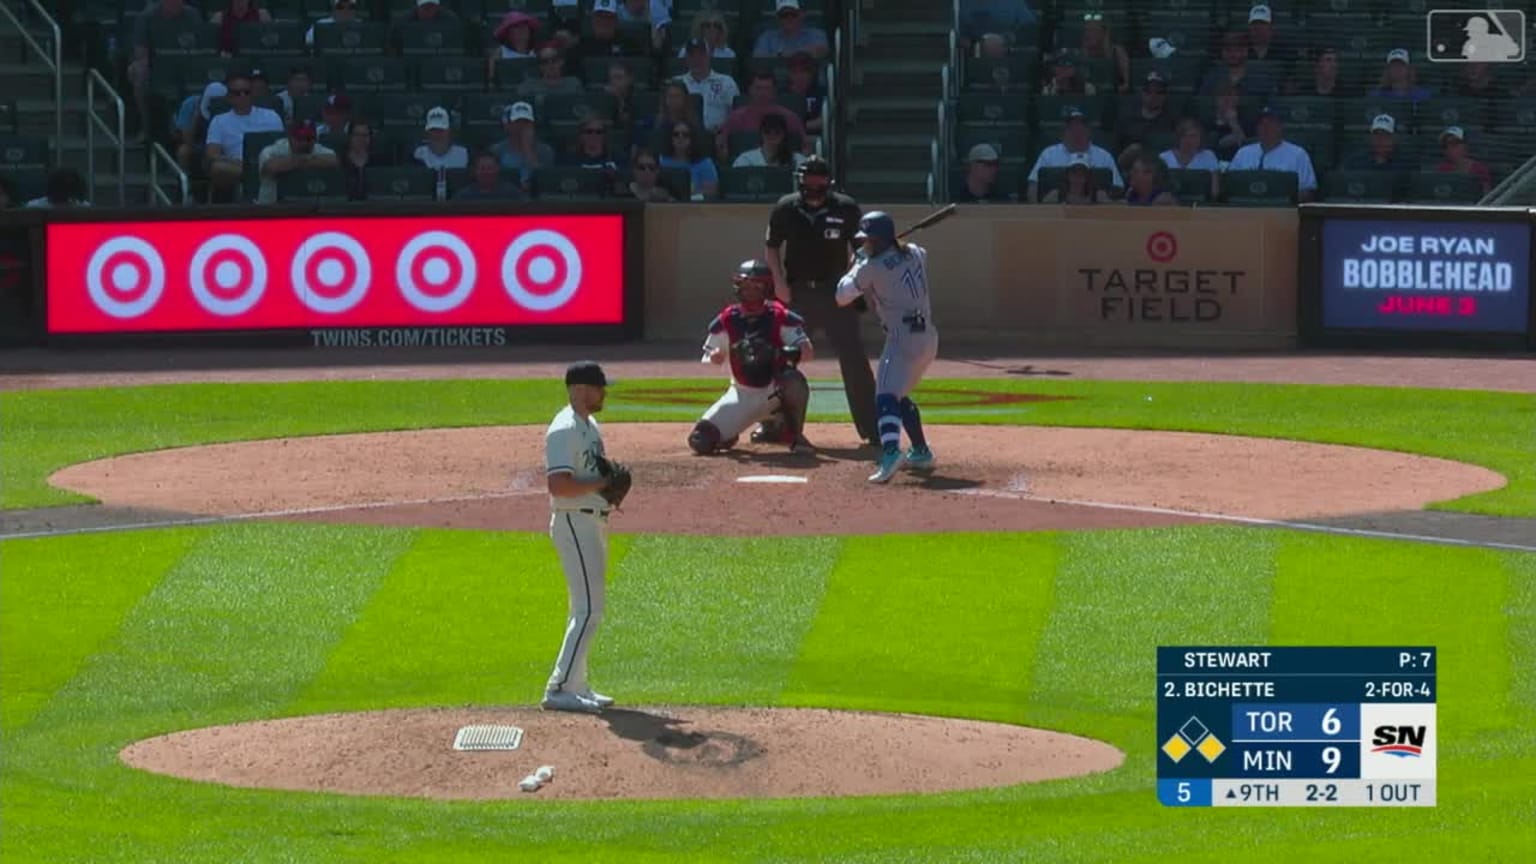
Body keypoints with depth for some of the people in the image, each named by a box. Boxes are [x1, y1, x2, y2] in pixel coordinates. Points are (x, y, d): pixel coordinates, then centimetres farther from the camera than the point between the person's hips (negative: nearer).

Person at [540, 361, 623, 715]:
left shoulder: (590, 426, 14)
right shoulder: (564, 430, -17)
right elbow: (559, 485, -27)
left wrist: (613, 481, 5)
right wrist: (601, 484, -20)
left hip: (594, 522, 10)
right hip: (575, 523, -10)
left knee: (587, 609, 15)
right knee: (588, 609, -13)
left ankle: (575, 686, 21)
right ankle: (559, 690, -13)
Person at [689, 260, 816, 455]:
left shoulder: (780, 317, -10)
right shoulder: (726, 321, -4)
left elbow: (807, 351, -15)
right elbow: (708, 359, 1)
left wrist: (792, 353, -39)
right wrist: (714, 357, -24)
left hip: (775, 391, -2)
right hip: (742, 393, 2)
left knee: (794, 381, -40)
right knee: (700, 441, -15)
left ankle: (794, 435, -11)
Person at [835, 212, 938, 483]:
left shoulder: (871, 268, -6)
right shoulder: (916, 255, 13)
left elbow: (842, 296, 4)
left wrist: (856, 266, 19)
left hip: (903, 336, -8)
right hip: (929, 336, 8)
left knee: (886, 397, -22)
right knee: (901, 394, 28)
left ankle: (891, 451, -46)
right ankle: (921, 452, 35)